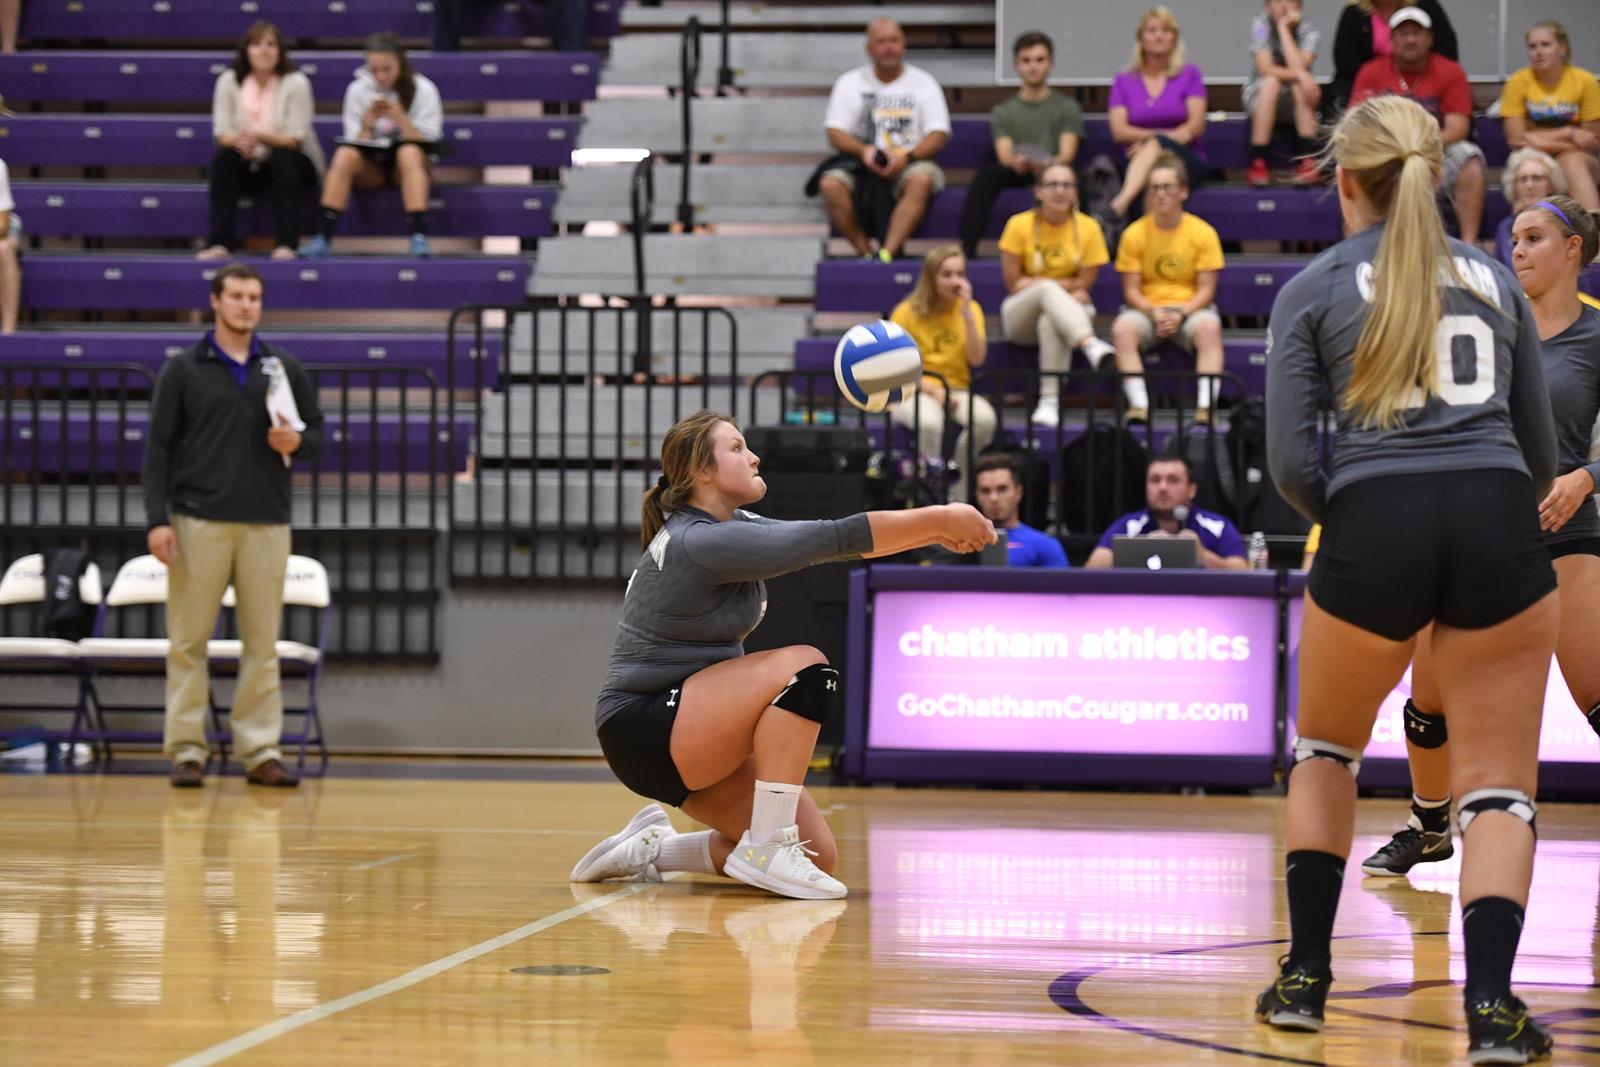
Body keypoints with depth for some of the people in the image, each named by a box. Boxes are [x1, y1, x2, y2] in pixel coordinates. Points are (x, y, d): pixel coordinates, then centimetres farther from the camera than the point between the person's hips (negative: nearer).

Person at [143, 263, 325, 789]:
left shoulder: (285, 368, 9)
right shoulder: (182, 370, 3)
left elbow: (317, 430, 15)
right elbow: (158, 447, 1)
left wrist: (297, 441, -9)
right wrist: (157, 519, -8)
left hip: (266, 523, 2)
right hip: (199, 522, -2)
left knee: (263, 642, 2)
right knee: (188, 641, -1)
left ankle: (261, 750, 6)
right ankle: (187, 750, 4)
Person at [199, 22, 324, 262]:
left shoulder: (296, 83, -10)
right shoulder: (229, 81, -2)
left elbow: (295, 139, -17)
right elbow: (221, 133, -7)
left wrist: (260, 136, -35)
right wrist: (238, 140, -32)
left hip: (291, 163, -2)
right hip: (249, 166, 2)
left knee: (283, 158, -34)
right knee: (222, 158, -27)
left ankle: (286, 244, -36)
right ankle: (220, 242, -32)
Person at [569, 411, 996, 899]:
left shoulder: (731, 527, 10)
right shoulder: (699, 543, -20)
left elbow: (827, 541, 6)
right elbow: (832, 539, -24)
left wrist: (937, 527, -6)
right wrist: (938, 520, -21)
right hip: (644, 728, -9)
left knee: (820, 857, -1)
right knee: (805, 667, -24)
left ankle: (653, 849, 12)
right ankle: (767, 849, -21)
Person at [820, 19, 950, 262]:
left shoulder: (923, 82, 10)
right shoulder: (850, 83, 13)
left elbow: (938, 134, 2)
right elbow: (835, 133, 6)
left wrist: (907, 157, -17)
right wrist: (863, 151, -15)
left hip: (907, 166, -1)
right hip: (861, 164, 1)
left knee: (922, 179, -37)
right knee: (831, 184, -31)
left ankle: (886, 253, -43)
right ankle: (867, 253, -28)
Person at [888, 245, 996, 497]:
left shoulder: (970, 309, 6)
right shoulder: (907, 313, -2)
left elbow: (977, 359, -6)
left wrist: (967, 314, -13)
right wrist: (932, 391, -15)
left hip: (957, 389, 3)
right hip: (914, 393, -3)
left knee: (985, 418, -32)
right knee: (929, 422, -40)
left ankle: (958, 493, -15)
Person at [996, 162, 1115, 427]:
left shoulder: (1088, 227, -3)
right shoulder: (1019, 225, -5)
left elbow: (1084, 284, -4)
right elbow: (1013, 284, -7)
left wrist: (1034, 282, -13)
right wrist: (1066, 288, -13)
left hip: (1066, 314, 0)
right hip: (1021, 316, 0)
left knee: (1050, 322, -37)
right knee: (1047, 289, -35)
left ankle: (1050, 401, -43)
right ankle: (1092, 346, -56)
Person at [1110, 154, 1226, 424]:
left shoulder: (1203, 232, -1)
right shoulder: (1134, 234, 1)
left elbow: (1206, 290, -3)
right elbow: (1131, 290, 0)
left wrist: (1181, 314, -20)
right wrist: (1154, 313, -20)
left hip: (1190, 308, -1)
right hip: (1146, 309, 1)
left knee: (1209, 328, -35)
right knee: (1122, 329, -32)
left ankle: (1205, 405, -39)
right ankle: (1139, 404, -37)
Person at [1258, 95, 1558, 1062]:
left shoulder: (1313, 291, 10)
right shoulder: (1494, 278, 18)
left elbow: (1290, 460, 1)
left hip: (1375, 526, -1)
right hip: (1496, 524, 1)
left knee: (1328, 749, 24)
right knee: (1500, 785, 6)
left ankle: (1306, 974, 21)